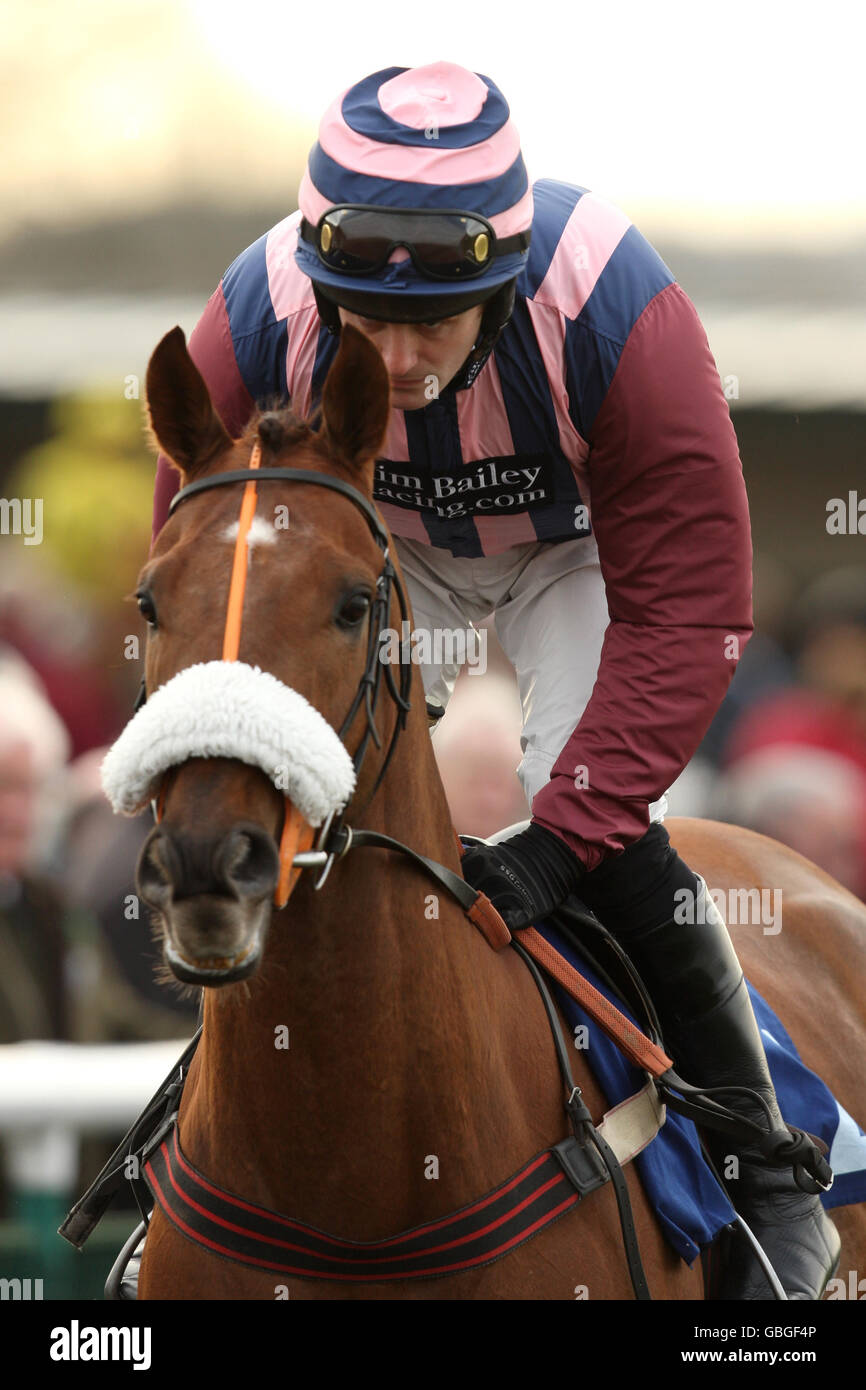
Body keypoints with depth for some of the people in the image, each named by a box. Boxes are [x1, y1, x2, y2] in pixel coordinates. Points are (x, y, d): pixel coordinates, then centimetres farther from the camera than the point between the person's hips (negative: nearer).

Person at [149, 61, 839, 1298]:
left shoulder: (614, 306, -40)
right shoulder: (259, 319, -33)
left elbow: (686, 610, -35)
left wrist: (564, 836, -40)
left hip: (575, 546, -3)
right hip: (375, 549, 3)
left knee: (608, 837, -19)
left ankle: (769, 1184, -2)